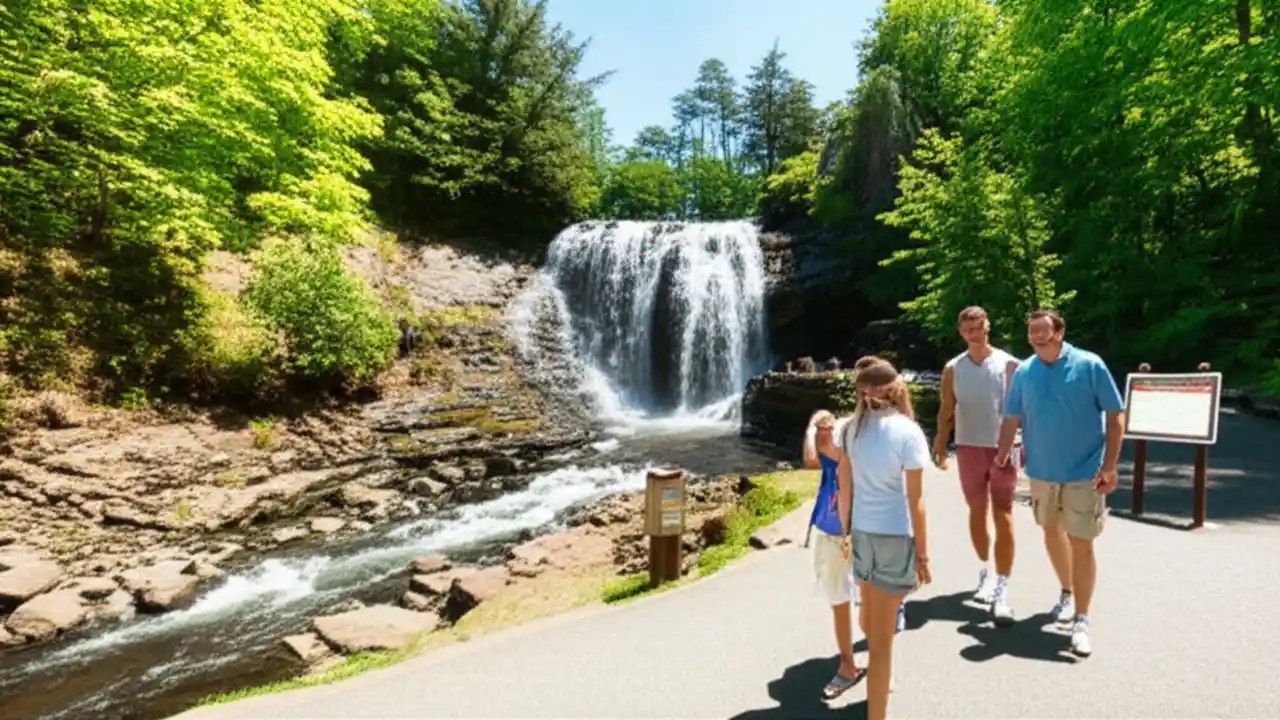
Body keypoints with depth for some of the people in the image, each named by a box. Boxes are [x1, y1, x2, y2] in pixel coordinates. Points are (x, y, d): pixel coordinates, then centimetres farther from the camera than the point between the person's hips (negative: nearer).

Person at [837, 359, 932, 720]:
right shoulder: (908, 432, -14)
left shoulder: (853, 430, 0)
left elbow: (844, 488, 5)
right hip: (895, 536, -5)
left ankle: (878, 680, 55)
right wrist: (923, 554, -2)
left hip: (862, 532, 5)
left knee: (870, 618, 28)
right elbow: (915, 502, -12)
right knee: (881, 638, 6)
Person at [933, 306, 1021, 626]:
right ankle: (985, 569, 33)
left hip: (1002, 449, -2)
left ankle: (1002, 591, 1)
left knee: (1003, 517, -3)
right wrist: (940, 443, -7)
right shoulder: (953, 369, 3)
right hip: (969, 449, 2)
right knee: (977, 512, 13)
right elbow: (946, 410, 3)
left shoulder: (1008, 364, -4)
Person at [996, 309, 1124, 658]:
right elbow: (1012, 419, 3)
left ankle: (1081, 620, 11)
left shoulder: (1090, 366, -10)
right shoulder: (1024, 372, -1)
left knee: (1082, 543, -1)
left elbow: (1115, 415, -8)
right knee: (1052, 531, 18)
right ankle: (1067, 592, 40)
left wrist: (1109, 465, -12)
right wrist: (1002, 456, -5)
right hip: (1041, 470, 4)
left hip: (1084, 471, -4)